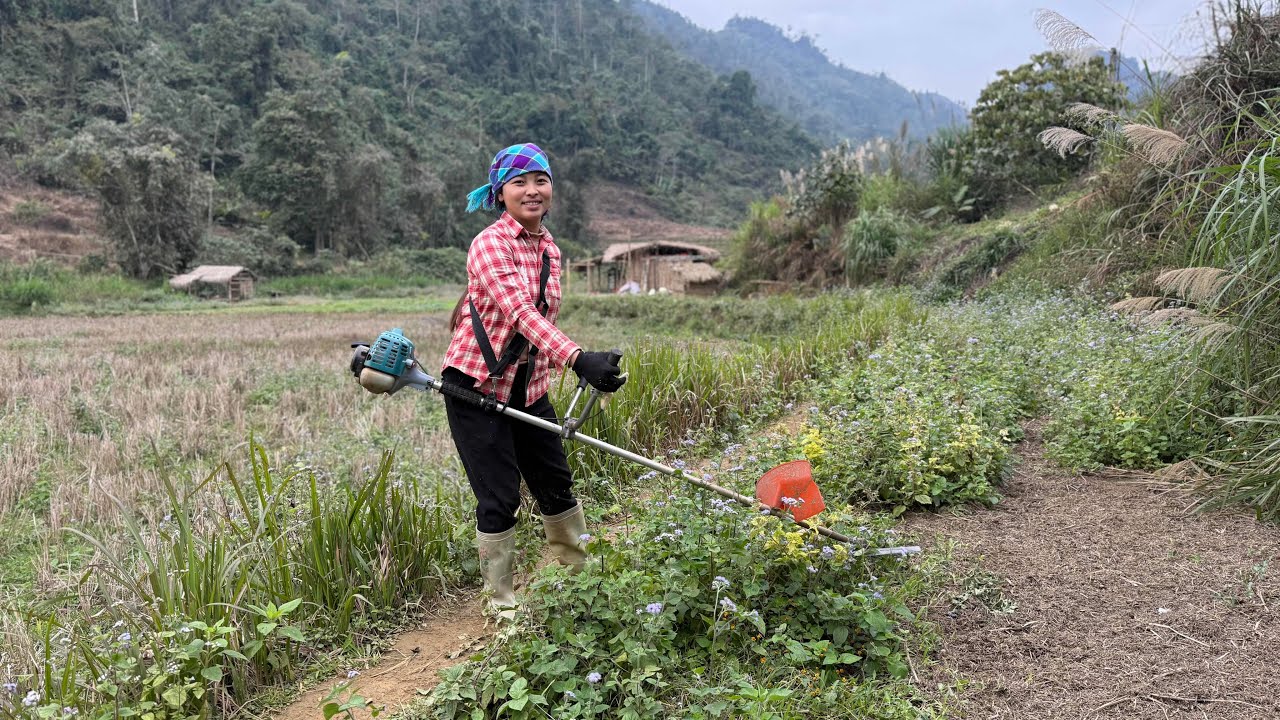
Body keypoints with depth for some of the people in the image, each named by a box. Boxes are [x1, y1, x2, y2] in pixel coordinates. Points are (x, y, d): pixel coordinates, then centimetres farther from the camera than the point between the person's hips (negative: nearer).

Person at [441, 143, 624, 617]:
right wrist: (577, 359, -45)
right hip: (476, 387, -7)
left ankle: (582, 576, 36)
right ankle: (502, 603, 16)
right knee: (499, 499, -2)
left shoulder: (550, 249, 6)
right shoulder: (490, 244, -18)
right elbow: (520, 312, -32)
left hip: (527, 389, 7)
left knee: (556, 486, 16)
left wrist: (543, 382, 13)